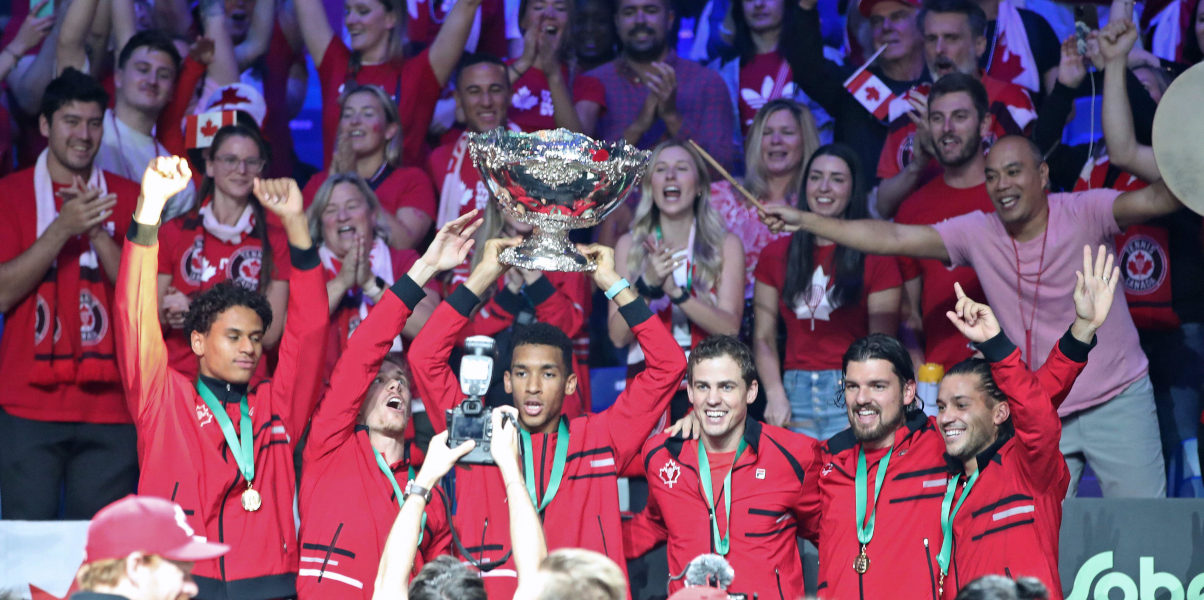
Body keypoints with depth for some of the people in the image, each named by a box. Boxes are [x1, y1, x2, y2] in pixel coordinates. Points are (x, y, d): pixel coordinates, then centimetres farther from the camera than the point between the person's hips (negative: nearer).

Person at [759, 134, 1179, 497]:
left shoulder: (1083, 213, -12)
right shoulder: (978, 233, -3)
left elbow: (1153, 200, -28)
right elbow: (892, 239, -5)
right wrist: (804, 220, -9)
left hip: (1116, 400, -2)